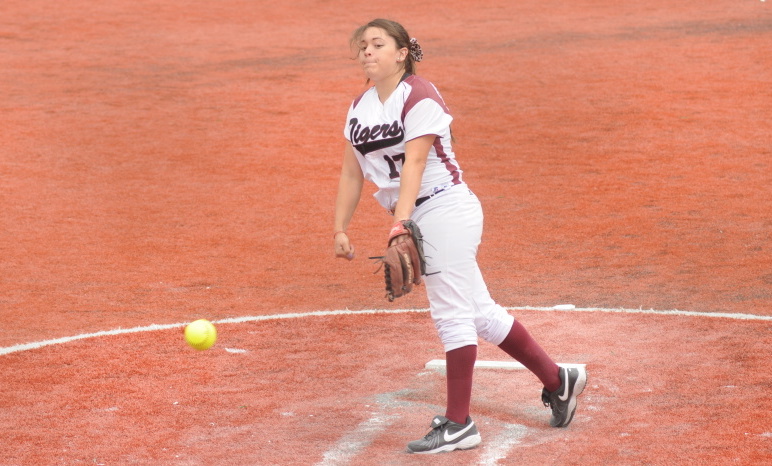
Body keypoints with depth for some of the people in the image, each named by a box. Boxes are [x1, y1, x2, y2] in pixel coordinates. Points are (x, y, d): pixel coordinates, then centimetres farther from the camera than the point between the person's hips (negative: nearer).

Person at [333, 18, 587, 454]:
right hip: (418, 219, 8)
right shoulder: (360, 107, 11)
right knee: (481, 313, 12)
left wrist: (400, 224, -32)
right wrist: (340, 229, 7)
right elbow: (352, 173, 13)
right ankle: (558, 380, 23)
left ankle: (459, 425, -4)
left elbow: (414, 164, -24)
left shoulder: (420, 98, -13)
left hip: (445, 209, -8)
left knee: (452, 315, -8)